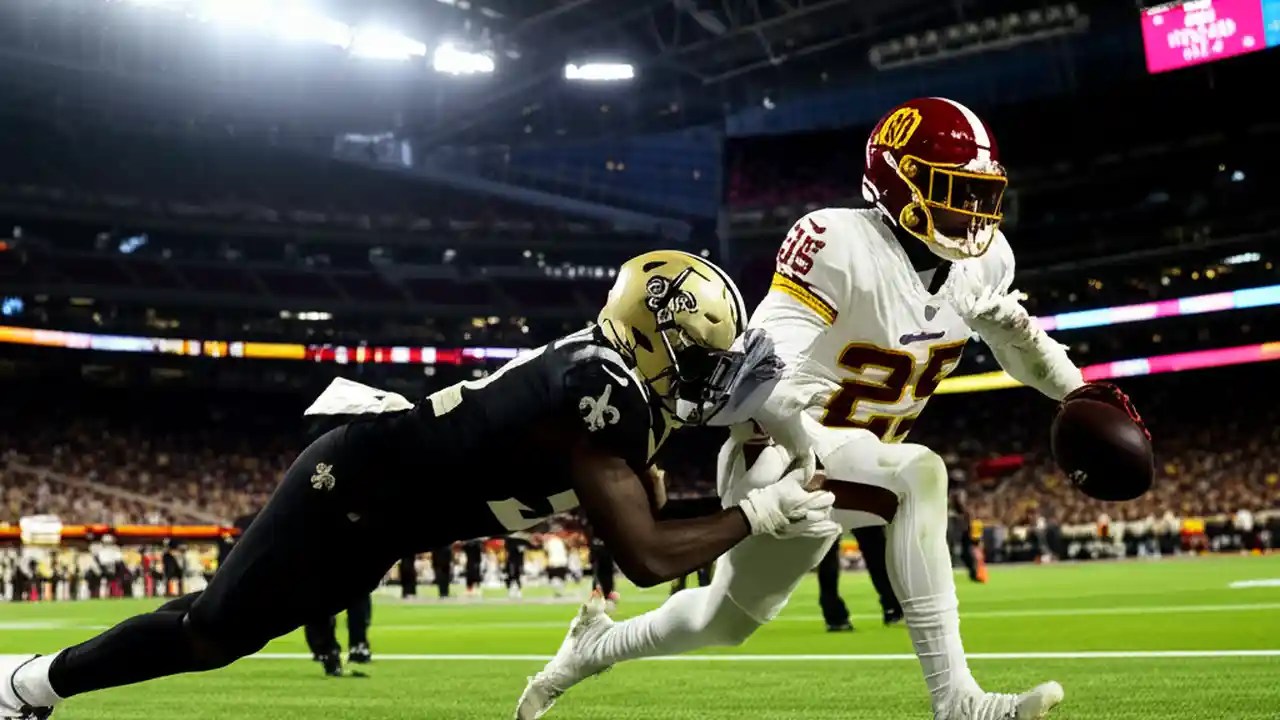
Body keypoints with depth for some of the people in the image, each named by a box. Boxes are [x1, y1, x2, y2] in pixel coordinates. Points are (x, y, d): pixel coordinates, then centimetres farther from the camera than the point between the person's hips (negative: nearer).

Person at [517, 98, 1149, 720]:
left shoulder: (981, 259, -2)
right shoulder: (840, 244, -24)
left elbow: (1014, 330, 19)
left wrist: (1078, 393, 7)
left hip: (846, 463, 9)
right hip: (778, 455, -8)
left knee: (724, 621, 23)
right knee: (919, 473, -34)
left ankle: (597, 643, 50)